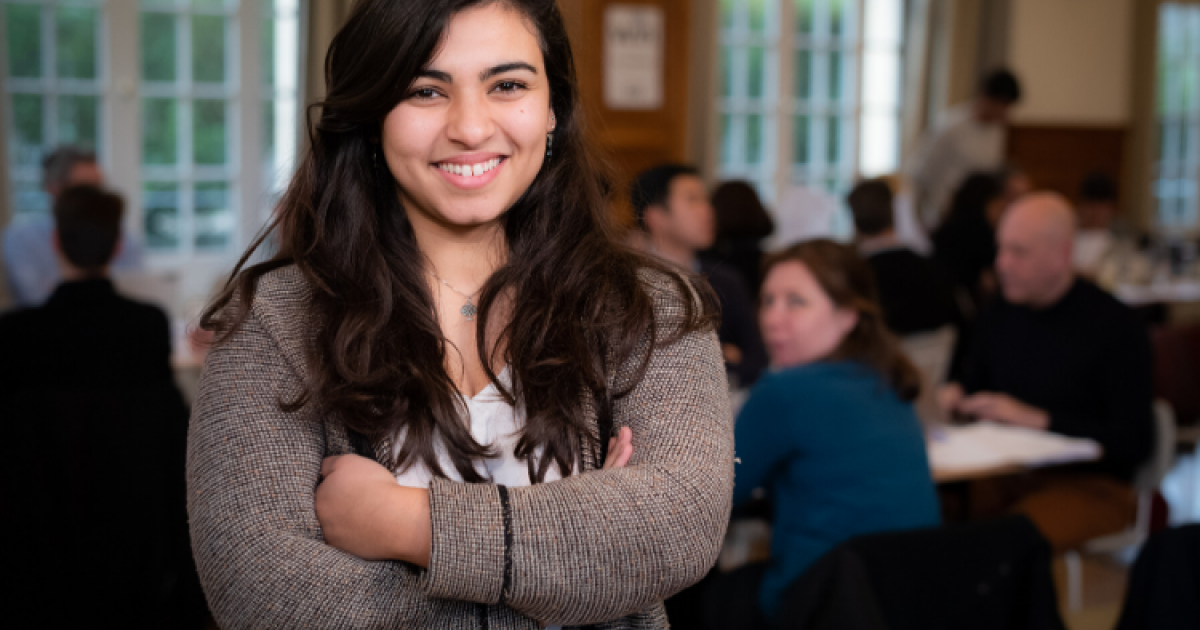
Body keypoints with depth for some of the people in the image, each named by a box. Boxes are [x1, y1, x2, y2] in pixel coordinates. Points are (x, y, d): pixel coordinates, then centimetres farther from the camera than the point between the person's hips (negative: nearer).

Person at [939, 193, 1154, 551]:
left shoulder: (1116, 327, -7)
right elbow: (973, 387, 26)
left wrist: (1036, 420, -17)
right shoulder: (999, 316, 11)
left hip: (1090, 484, -5)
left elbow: (1135, 442, -11)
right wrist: (955, 398, 1)